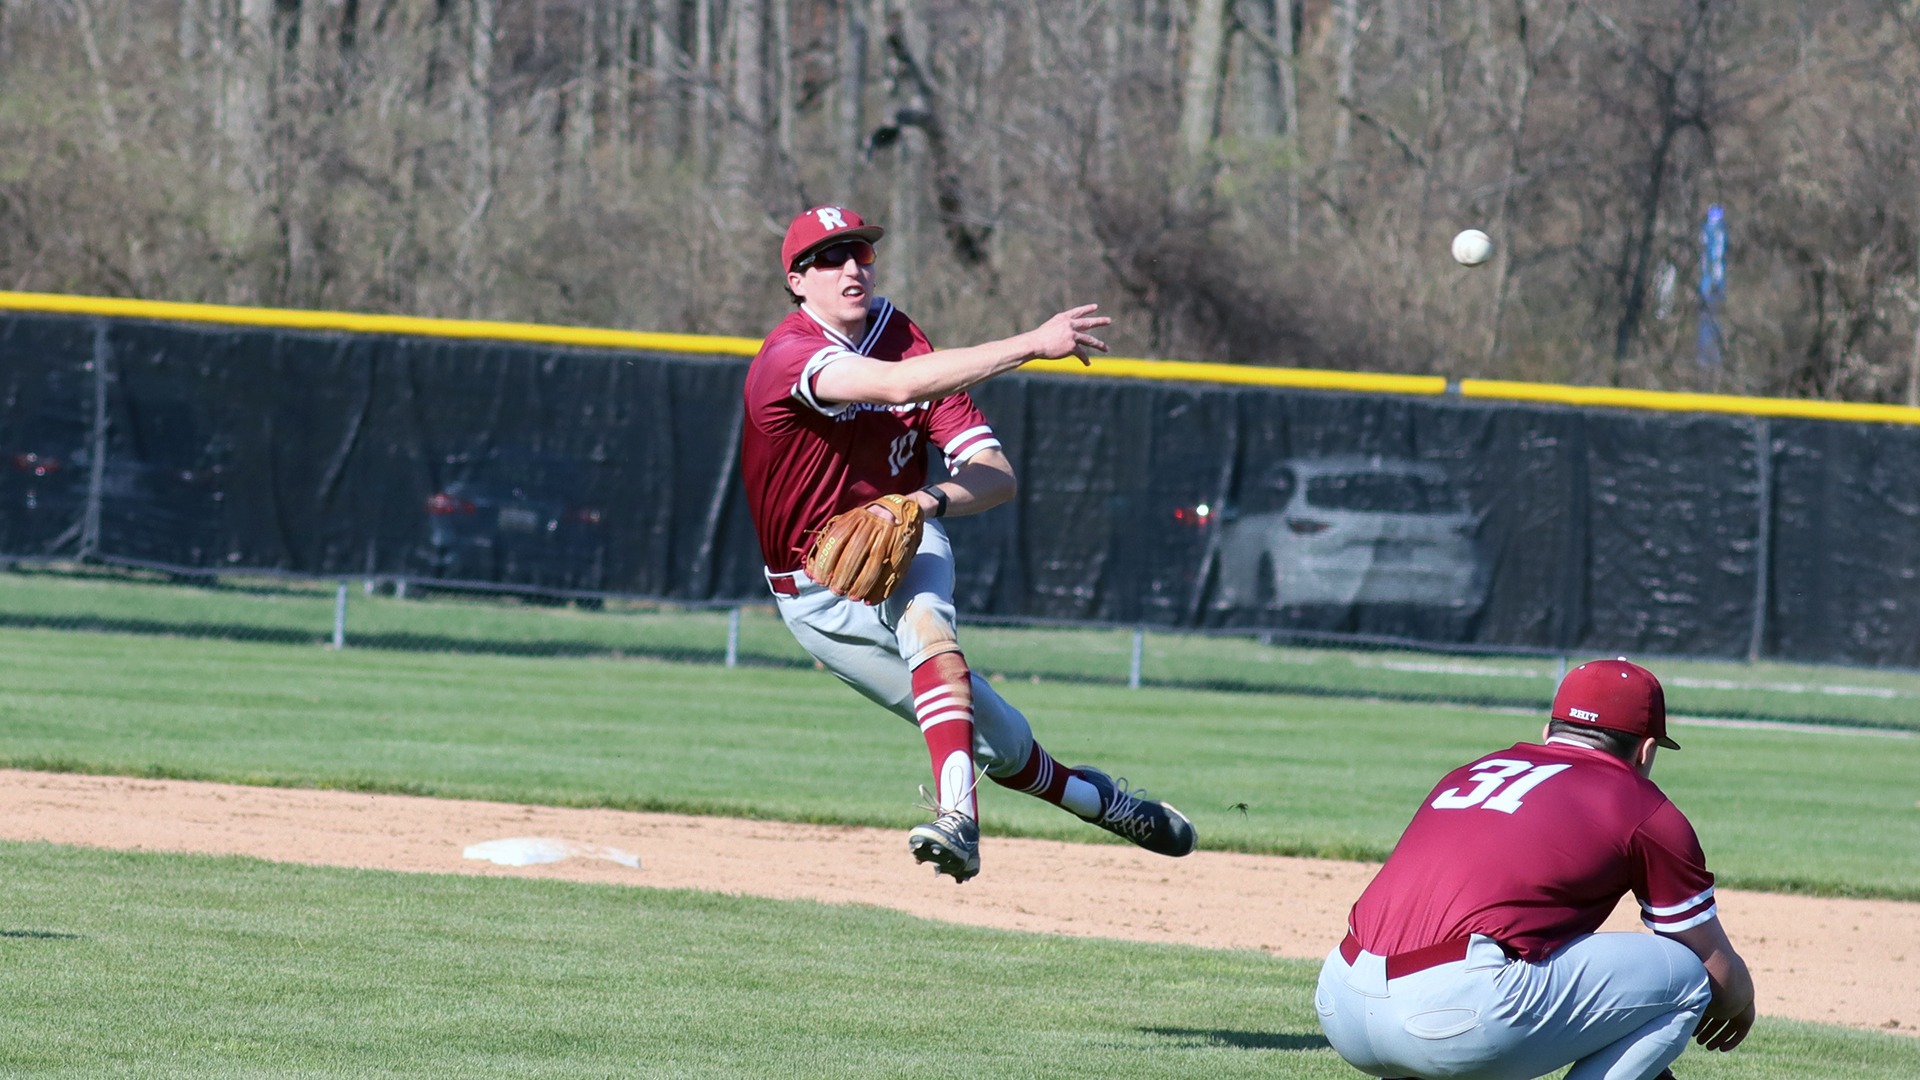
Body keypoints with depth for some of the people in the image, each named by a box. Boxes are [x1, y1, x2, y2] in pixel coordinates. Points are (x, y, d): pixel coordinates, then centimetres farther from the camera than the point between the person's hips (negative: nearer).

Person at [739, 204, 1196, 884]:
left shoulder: (903, 338, -6)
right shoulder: (786, 358, -22)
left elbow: (996, 475, -8)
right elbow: (898, 385, -40)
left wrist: (931, 500, -31)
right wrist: (1033, 344, -43)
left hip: (905, 546, 2)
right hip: (818, 594, -2)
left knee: (923, 617, -35)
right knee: (995, 738, -6)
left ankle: (958, 819, -47)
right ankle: (1090, 796, 23)